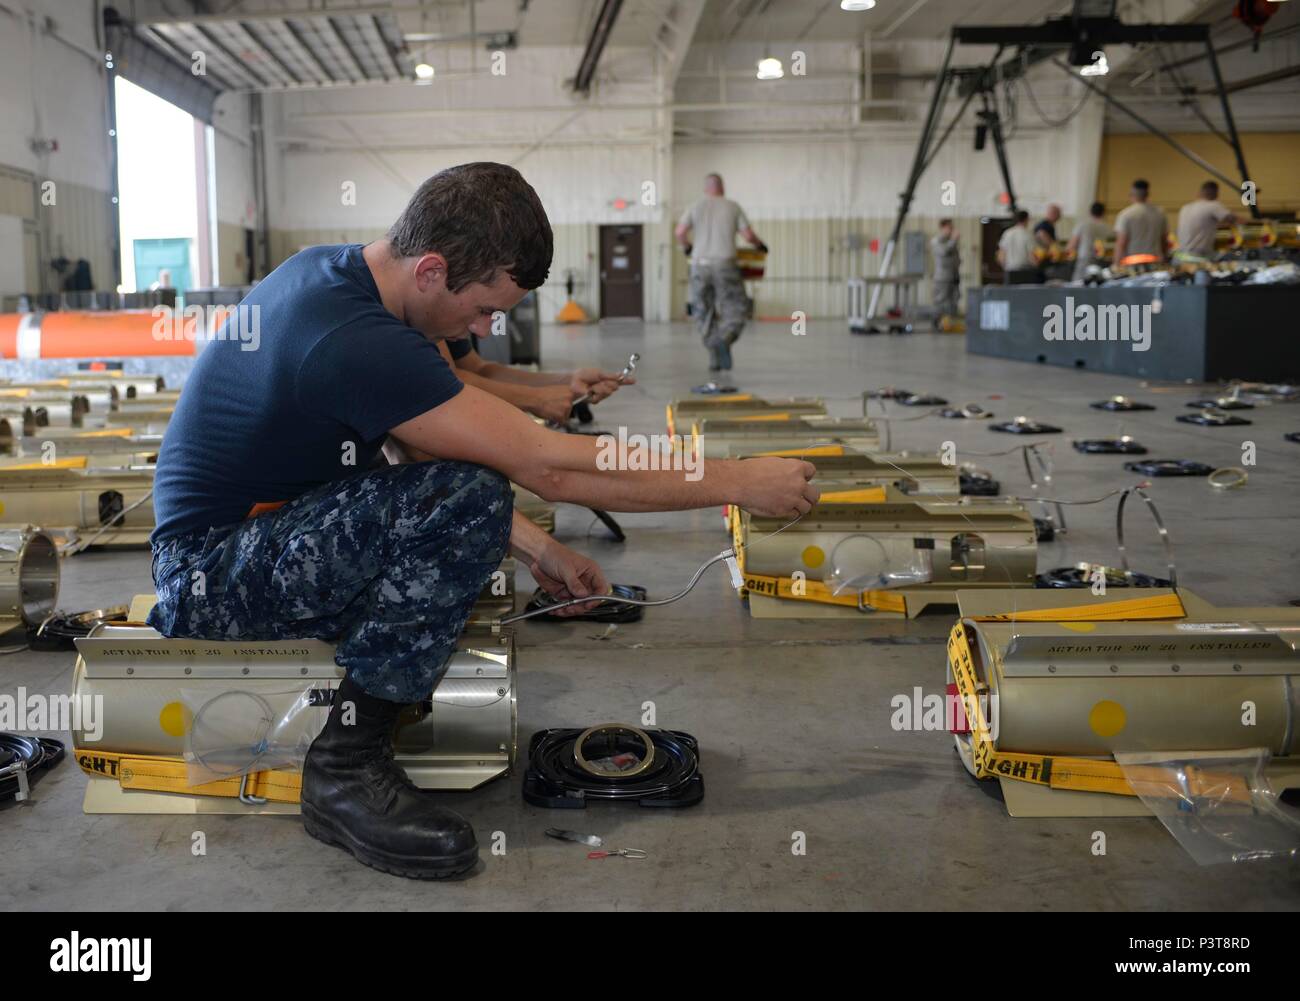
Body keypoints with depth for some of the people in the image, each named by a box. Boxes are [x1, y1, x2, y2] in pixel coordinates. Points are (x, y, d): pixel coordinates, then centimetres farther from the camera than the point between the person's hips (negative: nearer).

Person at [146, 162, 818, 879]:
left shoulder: (332, 272, 1)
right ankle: (346, 766, -18)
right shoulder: (357, 342, -28)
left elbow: (422, 446, 10)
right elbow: (550, 468, -26)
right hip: (208, 581, -10)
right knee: (465, 502, -28)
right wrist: (739, 483, -17)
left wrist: (538, 550, 6)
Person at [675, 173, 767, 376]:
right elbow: (748, 235, 3)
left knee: (704, 313, 10)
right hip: (725, 266, -2)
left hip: (700, 265, 2)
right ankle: (724, 339, -24)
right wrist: (760, 245, 24)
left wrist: (687, 246, 19)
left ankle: (715, 360, 5)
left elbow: (680, 232, -2)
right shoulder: (733, 207, 6)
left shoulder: (696, 207, 8)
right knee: (737, 308, 6)